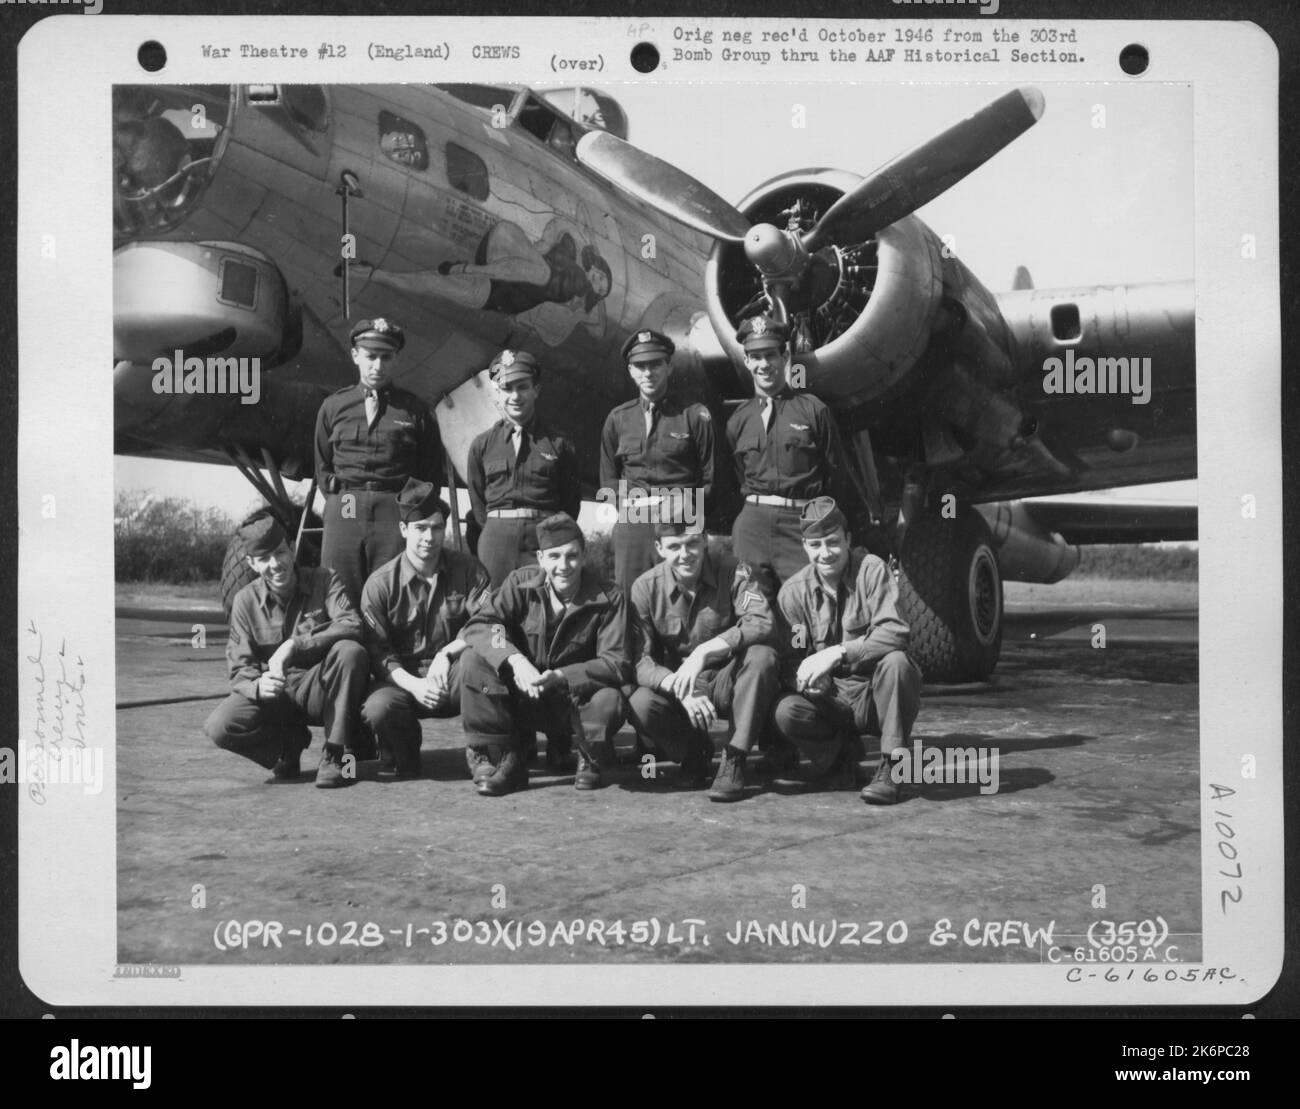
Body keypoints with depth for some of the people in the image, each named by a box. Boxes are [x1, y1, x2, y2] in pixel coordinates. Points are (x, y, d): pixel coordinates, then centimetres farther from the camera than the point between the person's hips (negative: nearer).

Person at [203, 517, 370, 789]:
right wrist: (258, 686, -27)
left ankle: (335, 754, -19)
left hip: (320, 690, -1)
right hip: (273, 695, 1)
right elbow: (240, 670, -2)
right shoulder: (246, 600, 0)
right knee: (219, 726, -27)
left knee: (351, 651, -33)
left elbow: (352, 625, -22)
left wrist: (294, 645, -31)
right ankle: (289, 741, 5)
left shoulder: (324, 580, -4)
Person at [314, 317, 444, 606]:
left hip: (396, 514, -2)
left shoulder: (414, 409, 8)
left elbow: (432, 472, 11)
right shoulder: (333, 406, 13)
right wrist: (337, 493, 9)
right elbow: (322, 466, 22)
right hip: (343, 514, 2)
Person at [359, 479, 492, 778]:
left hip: (454, 678, 0)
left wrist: (446, 654, -23)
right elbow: (376, 652, -6)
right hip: (404, 679, 0)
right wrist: (413, 684, -22)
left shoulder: (468, 569, 2)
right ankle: (404, 758, 3)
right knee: (378, 707, -34)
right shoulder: (380, 584, -2)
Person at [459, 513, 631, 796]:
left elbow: (616, 664, -18)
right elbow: (478, 625, -18)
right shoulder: (521, 583, -6)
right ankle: (502, 759, -10)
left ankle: (588, 759, 3)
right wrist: (516, 661, -37)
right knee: (475, 660, -23)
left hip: (575, 703, -1)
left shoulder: (609, 599, -10)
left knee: (608, 702, -34)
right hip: (520, 697, 2)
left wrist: (559, 676, -32)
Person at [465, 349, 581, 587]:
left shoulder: (558, 444, 8)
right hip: (496, 539, 1)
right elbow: (476, 502, 14)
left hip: (545, 539, -1)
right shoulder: (482, 445, 11)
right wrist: (494, 533, 7)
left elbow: (572, 499, 9)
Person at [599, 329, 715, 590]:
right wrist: (627, 506, 5)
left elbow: (710, 475, 4)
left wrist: (686, 508, -5)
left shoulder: (695, 416, 4)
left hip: (682, 520, -2)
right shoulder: (617, 419, 13)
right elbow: (609, 477, 18)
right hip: (632, 520, 3)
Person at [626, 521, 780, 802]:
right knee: (640, 706, -30)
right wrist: (681, 689, -33)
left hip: (728, 681, 0)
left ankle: (734, 760, -20)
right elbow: (640, 661, -15)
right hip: (674, 685, 1)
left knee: (762, 655, -31)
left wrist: (704, 652, -36)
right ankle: (694, 752, 4)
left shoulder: (731, 571, -11)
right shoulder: (646, 588, -9)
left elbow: (762, 623, -27)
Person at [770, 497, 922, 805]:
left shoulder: (871, 570, -11)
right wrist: (801, 676, -25)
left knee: (896, 662, -35)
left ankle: (889, 768, -19)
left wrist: (838, 653, -33)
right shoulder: (793, 592, -2)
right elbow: (789, 658, -1)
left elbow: (895, 633, -23)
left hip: (877, 696, -2)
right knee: (785, 712, -28)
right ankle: (842, 753, 4)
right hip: (831, 697, 2)